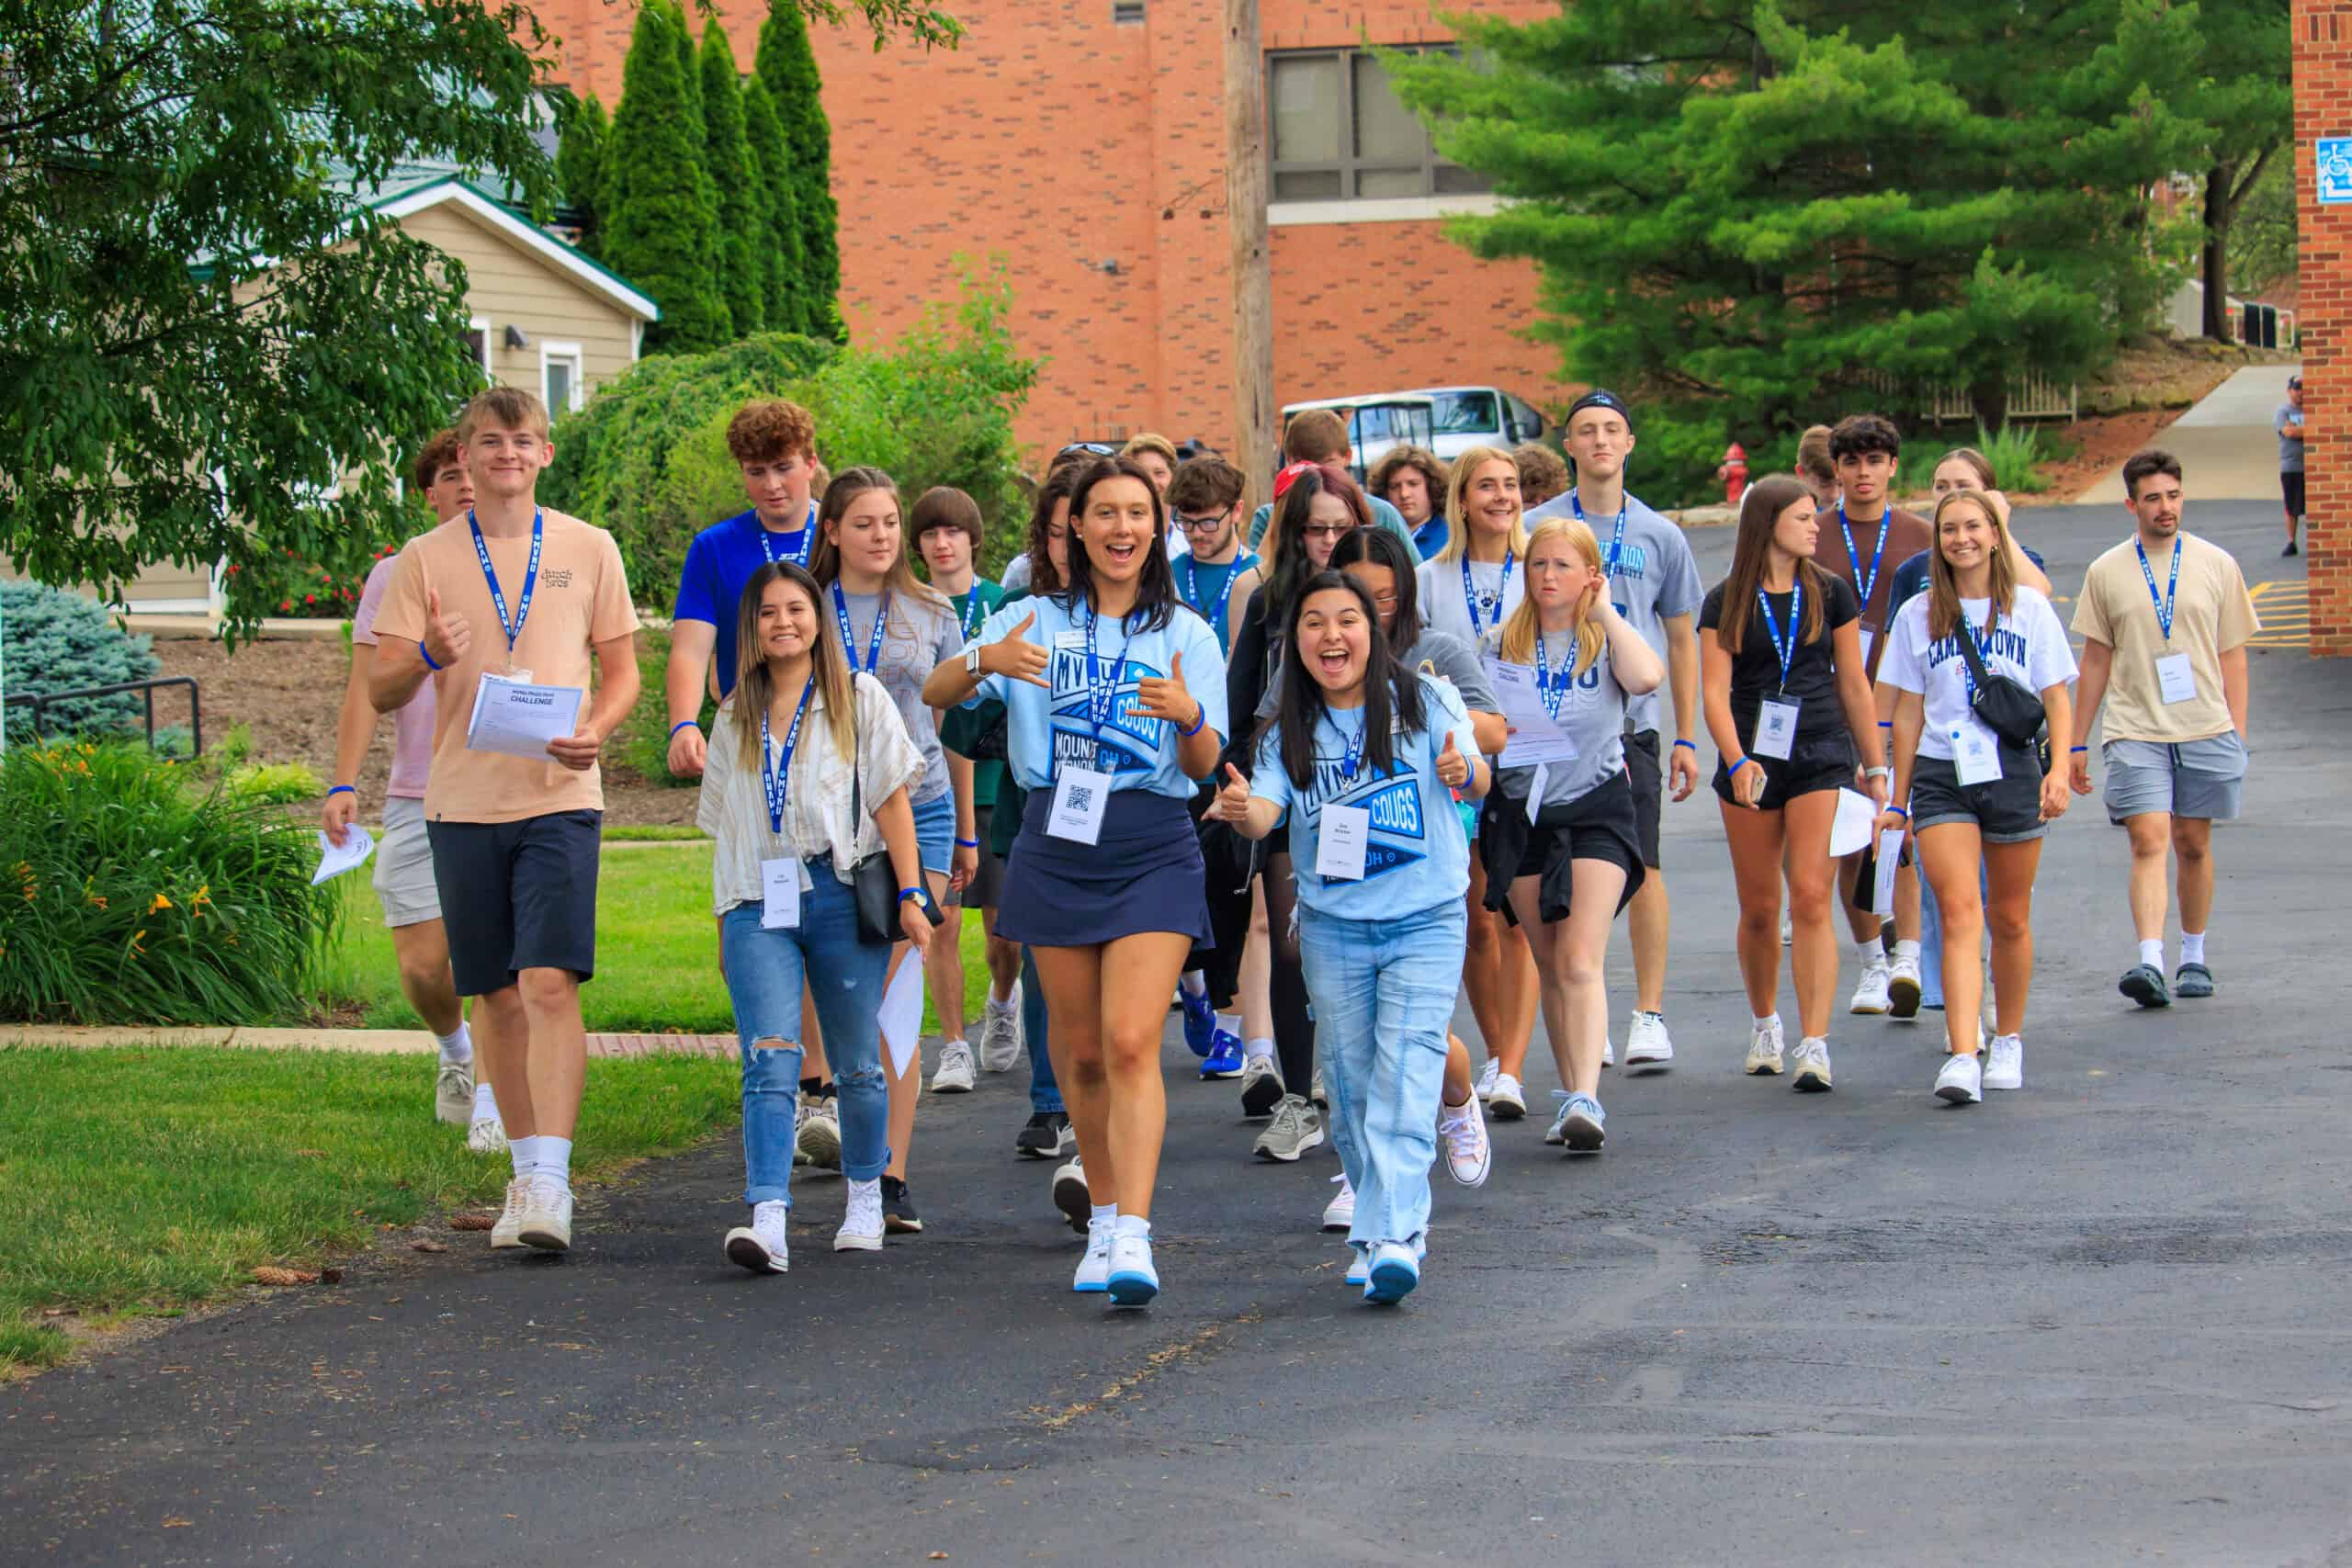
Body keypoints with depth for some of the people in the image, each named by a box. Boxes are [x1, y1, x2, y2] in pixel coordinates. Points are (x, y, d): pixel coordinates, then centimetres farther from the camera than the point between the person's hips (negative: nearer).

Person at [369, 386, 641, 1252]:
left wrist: (596, 728, -11)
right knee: (501, 999, 7)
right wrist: (427, 657, -19)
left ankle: (550, 1181, -18)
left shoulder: (588, 549, 6)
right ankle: (526, 1174, 18)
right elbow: (379, 689, 4)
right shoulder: (426, 559, 7)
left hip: (559, 798, -2)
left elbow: (622, 669, 10)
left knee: (551, 985, -15)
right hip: (463, 800, 2)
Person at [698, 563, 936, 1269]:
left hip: (844, 895, -1)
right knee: (769, 1061, -14)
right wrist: (723, 925, 16)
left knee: (857, 1063, 6)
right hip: (760, 905, 1)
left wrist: (911, 895, -6)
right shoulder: (736, 716, 16)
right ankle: (768, 1222, -25)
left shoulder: (858, 699, 8)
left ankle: (865, 1199, 25)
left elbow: (892, 801, 3)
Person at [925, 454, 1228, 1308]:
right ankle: (1103, 1215, 25)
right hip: (1056, 844, 2)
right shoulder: (1035, 621, 7)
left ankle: (1133, 1237, -20)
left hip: (1153, 850, -2)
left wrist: (1191, 717, -19)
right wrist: (983, 661, -22)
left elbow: (1204, 766, 3)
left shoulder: (1185, 634, 6)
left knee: (1131, 1043, -14)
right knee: (1079, 1051, 7)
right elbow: (935, 693, 0)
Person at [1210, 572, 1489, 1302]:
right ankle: (1389, 1215, 23)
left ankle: (1392, 1239, -22)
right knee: (1351, 1082, 7)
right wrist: (1241, 809, -32)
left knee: (1405, 1076, -14)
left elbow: (1479, 778, -12)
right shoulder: (1289, 732, 3)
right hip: (1332, 928, 3)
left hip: (1425, 921, -3)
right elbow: (1264, 812, -9)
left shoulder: (1424, 701, -3)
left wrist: (1463, 771, -36)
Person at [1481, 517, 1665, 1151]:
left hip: (1595, 809, -3)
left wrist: (1605, 610, -13)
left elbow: (1647, 676, -24)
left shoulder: (1606, 639, -2)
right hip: (1521, 810, 3)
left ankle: (1586, 1100, -24)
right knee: (1550, 968, 9)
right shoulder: (1505, 641, 6)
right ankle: (1571, 1098, 18)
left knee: (1580, 963, -16)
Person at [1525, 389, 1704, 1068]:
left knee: (1642, 866, -8)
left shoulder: (1660, 536, 8)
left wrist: (1686, 738, 10)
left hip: (1633, 721, 0)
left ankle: (1649, 1014, -4)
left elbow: (1680, 642, 14)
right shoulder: (1537, 528, 5)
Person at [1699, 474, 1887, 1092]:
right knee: (1759, 909, 8)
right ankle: (1764, 1023, 31)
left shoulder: (1830, 594, 6)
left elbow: (1854, 686, 11)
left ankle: (1814, 1044, -15)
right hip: (1750, 759, 0)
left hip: (1822, 757, 0)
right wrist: (1737, 760, -21)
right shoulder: (1725, 602, 2)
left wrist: (1875, 767, 11)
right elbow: (1714, 691, -6)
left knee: (1811, 899, -12)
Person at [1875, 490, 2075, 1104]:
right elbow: (1908, 714, 11)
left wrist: (2059, 770, -8)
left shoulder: (2029, 606, 5)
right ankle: (1962, 1058, -23)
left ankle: (2008, 1042, 28)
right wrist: (1898, 796, 10)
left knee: (2009, 919, 10)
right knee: (1959, 914, -14)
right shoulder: (1918, 615, 7)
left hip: (2012, 772, 0)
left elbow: (2057, 701, 6)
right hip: (1940, 777, 0)